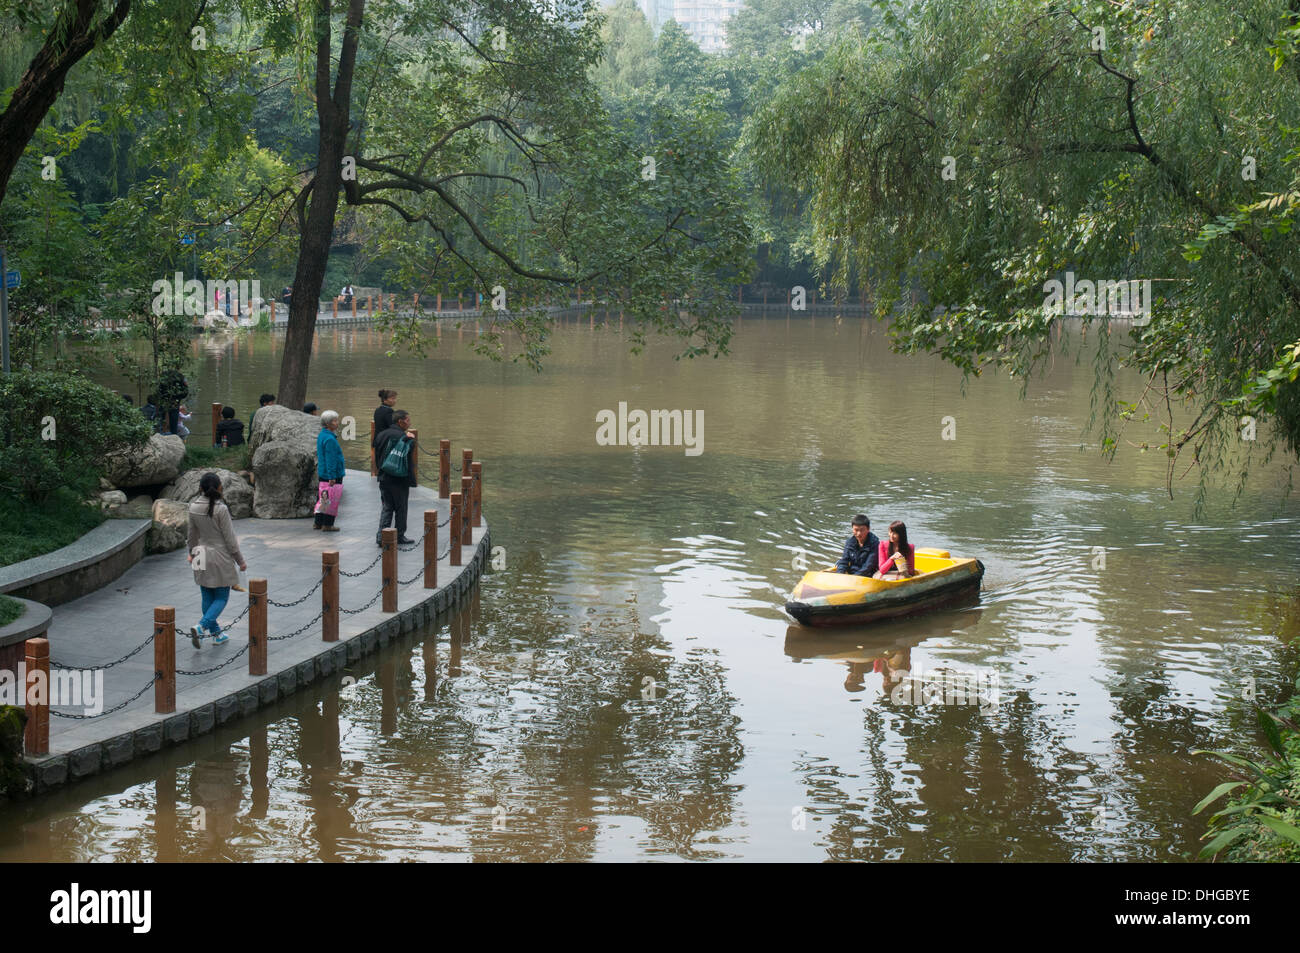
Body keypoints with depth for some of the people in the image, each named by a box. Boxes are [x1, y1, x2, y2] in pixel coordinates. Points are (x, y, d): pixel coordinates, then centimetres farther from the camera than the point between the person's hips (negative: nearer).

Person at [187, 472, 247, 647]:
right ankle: (201, 627, -16)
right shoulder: (221, 509, -19)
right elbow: (229, 538, -14)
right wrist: (240, 560, -4)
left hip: (202, 557, 6)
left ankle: (216, 633, 24)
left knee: (208, 597, 15)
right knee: (221, 597, 3)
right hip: (220, 557, -6)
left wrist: (192, 552, 27)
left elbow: (192, 534, 10)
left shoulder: (194, 508, -3)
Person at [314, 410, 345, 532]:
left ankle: (318, 523, 21)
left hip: (323, 475, 10)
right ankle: (328, 525, 3)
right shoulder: (330, 439, -20)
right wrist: (332, 477, -21)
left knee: (324, 498, 16)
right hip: (332, 475, -10)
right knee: (332, 499, -2)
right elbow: (330, 460, -22)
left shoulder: (322, 435, 12)